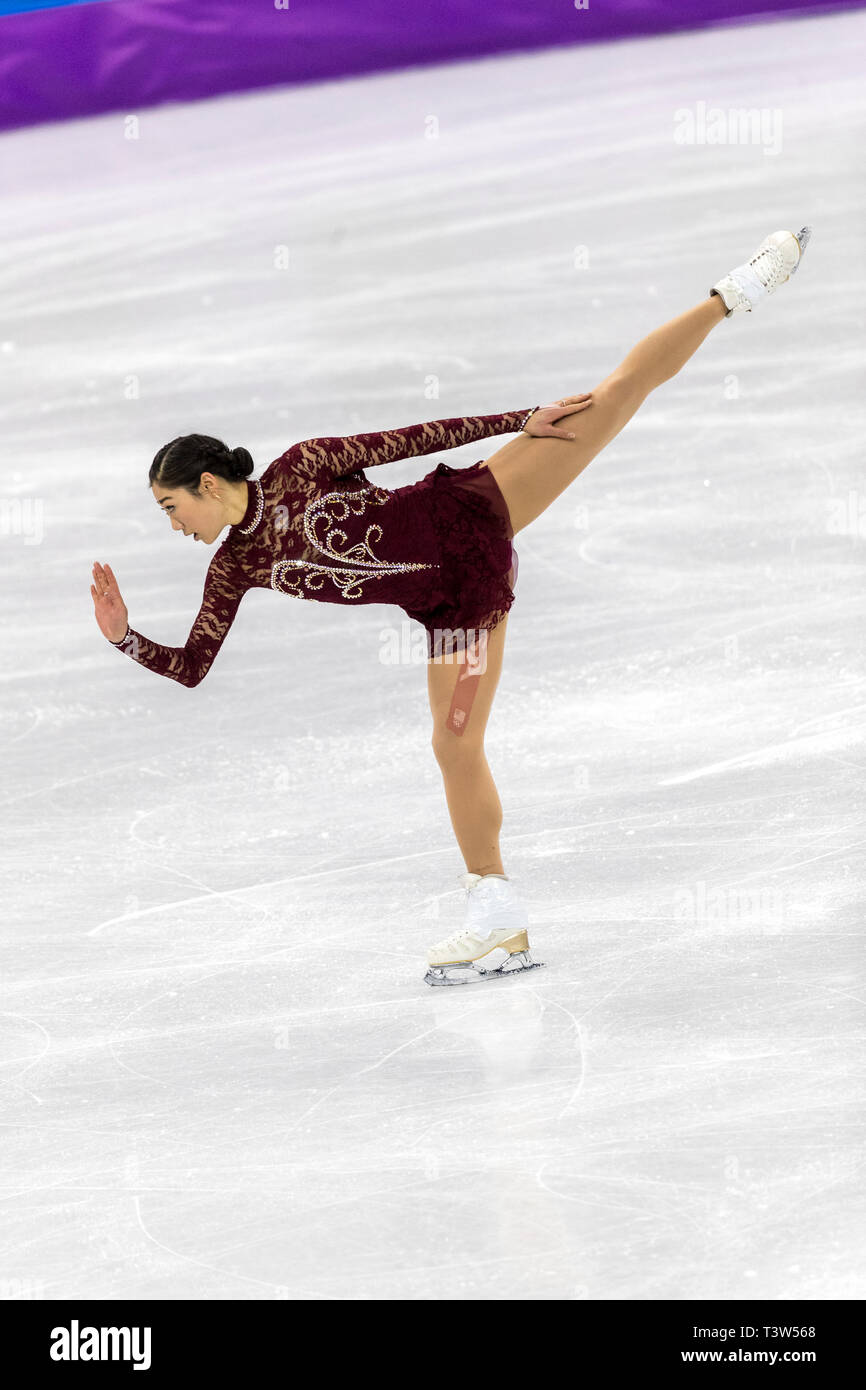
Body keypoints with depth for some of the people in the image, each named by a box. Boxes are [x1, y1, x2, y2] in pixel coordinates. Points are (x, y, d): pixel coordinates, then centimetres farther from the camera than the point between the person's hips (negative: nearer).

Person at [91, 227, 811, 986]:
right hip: (453, 602, 4)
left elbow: (410, 438, -8)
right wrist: (125, 637, -8)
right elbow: (191, 667, 6)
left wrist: (525, 419, -10)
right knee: (455, 744, 0)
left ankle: (733, 294, 9)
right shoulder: (236, 568, 3)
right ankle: (500, 922, 8)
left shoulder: (300, 467, -9)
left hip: (470, 517, -4)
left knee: (618, 393, -7)